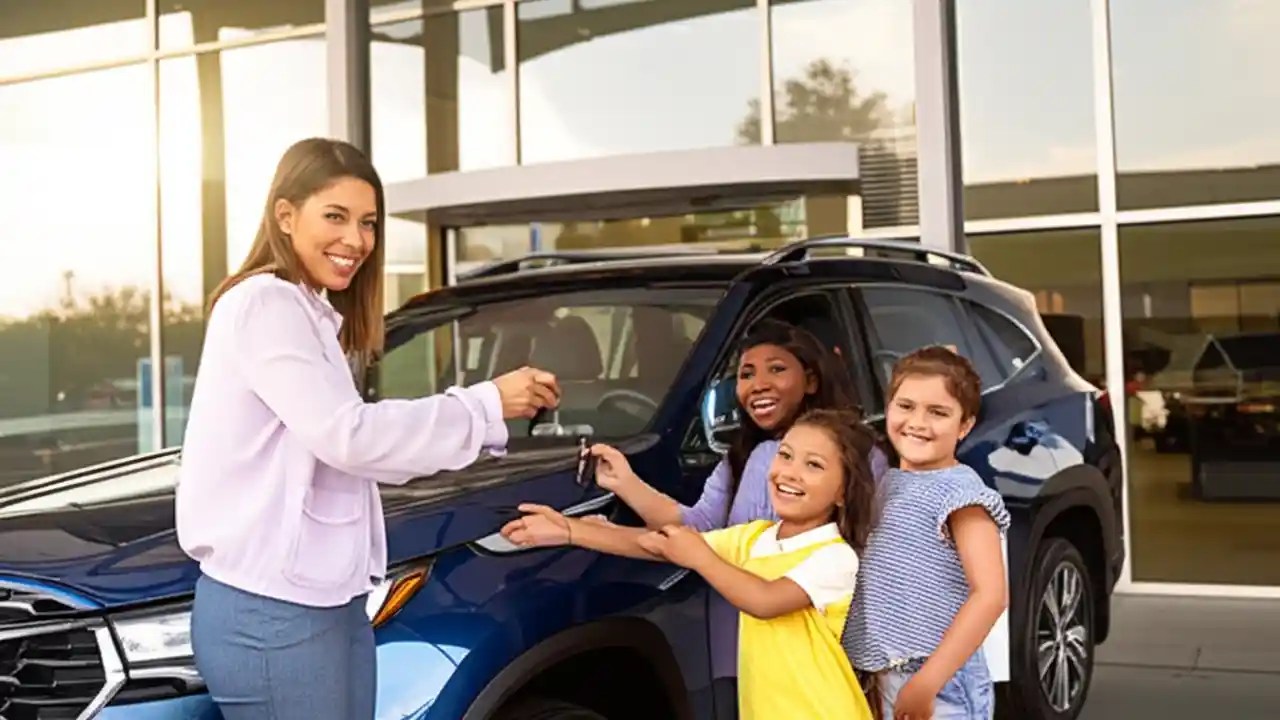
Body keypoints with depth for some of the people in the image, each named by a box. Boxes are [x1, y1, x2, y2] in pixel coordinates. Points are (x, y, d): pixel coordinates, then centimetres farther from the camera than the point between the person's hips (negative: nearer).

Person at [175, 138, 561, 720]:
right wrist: (486, 405, -15)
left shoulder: (313, 315, 17)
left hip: (331, 603, 9)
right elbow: (347, 434, -19)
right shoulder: (264, 304, -12)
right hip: (271, 612, -9)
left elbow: (352, 444, 11)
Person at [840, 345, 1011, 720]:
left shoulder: (958, 491, -13)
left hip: (938, 686, -8)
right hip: (888, 679, 8)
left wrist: (927, 682, -22)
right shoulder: (890, 482, 10)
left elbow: (991, 595, -20)